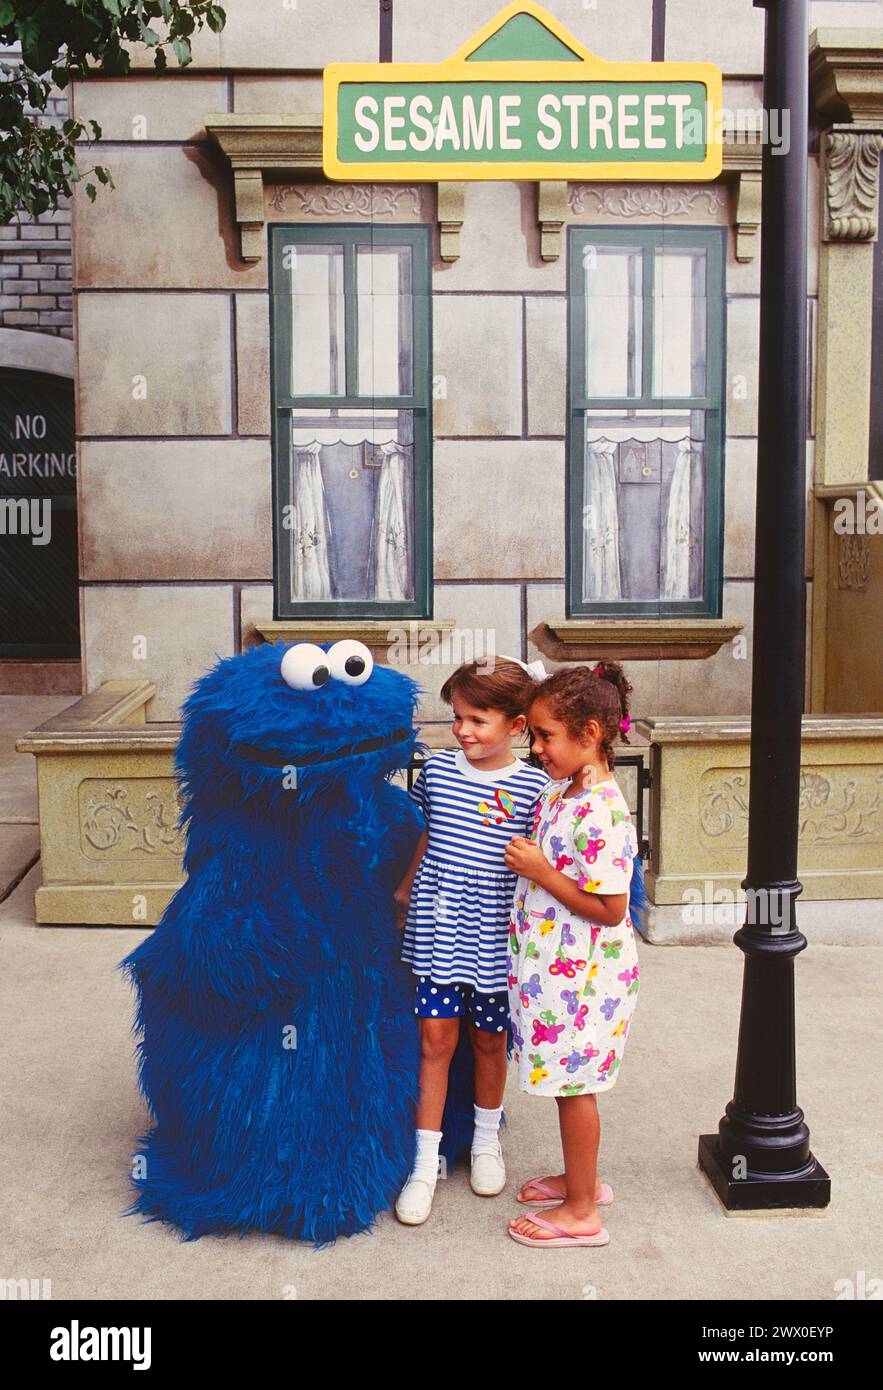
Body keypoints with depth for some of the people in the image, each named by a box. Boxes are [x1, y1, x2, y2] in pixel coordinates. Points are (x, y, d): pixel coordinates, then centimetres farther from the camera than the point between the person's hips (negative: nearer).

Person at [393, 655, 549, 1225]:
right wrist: (406, 889, 23)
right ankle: (426, 1164, 14)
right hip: (436, 924, 1)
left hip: (493, 935, -1)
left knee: (489, 1039, 15)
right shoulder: (437, 768, 0)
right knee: (436, 1039, 3)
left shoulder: (531, 786, -8)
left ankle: (487, 1140, 39)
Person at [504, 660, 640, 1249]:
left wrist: (540, 872, -22)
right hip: (554, 966, 9)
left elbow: (609, 910, -25)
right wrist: (528, 857, 3)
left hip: (581, 975, -9)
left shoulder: (602, 814, -25)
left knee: (574, 1085, 5)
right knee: (568, 1082, 21)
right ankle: (583, 1178, 39)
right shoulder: (560, 789, 4)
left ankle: (581, 1212, 21)